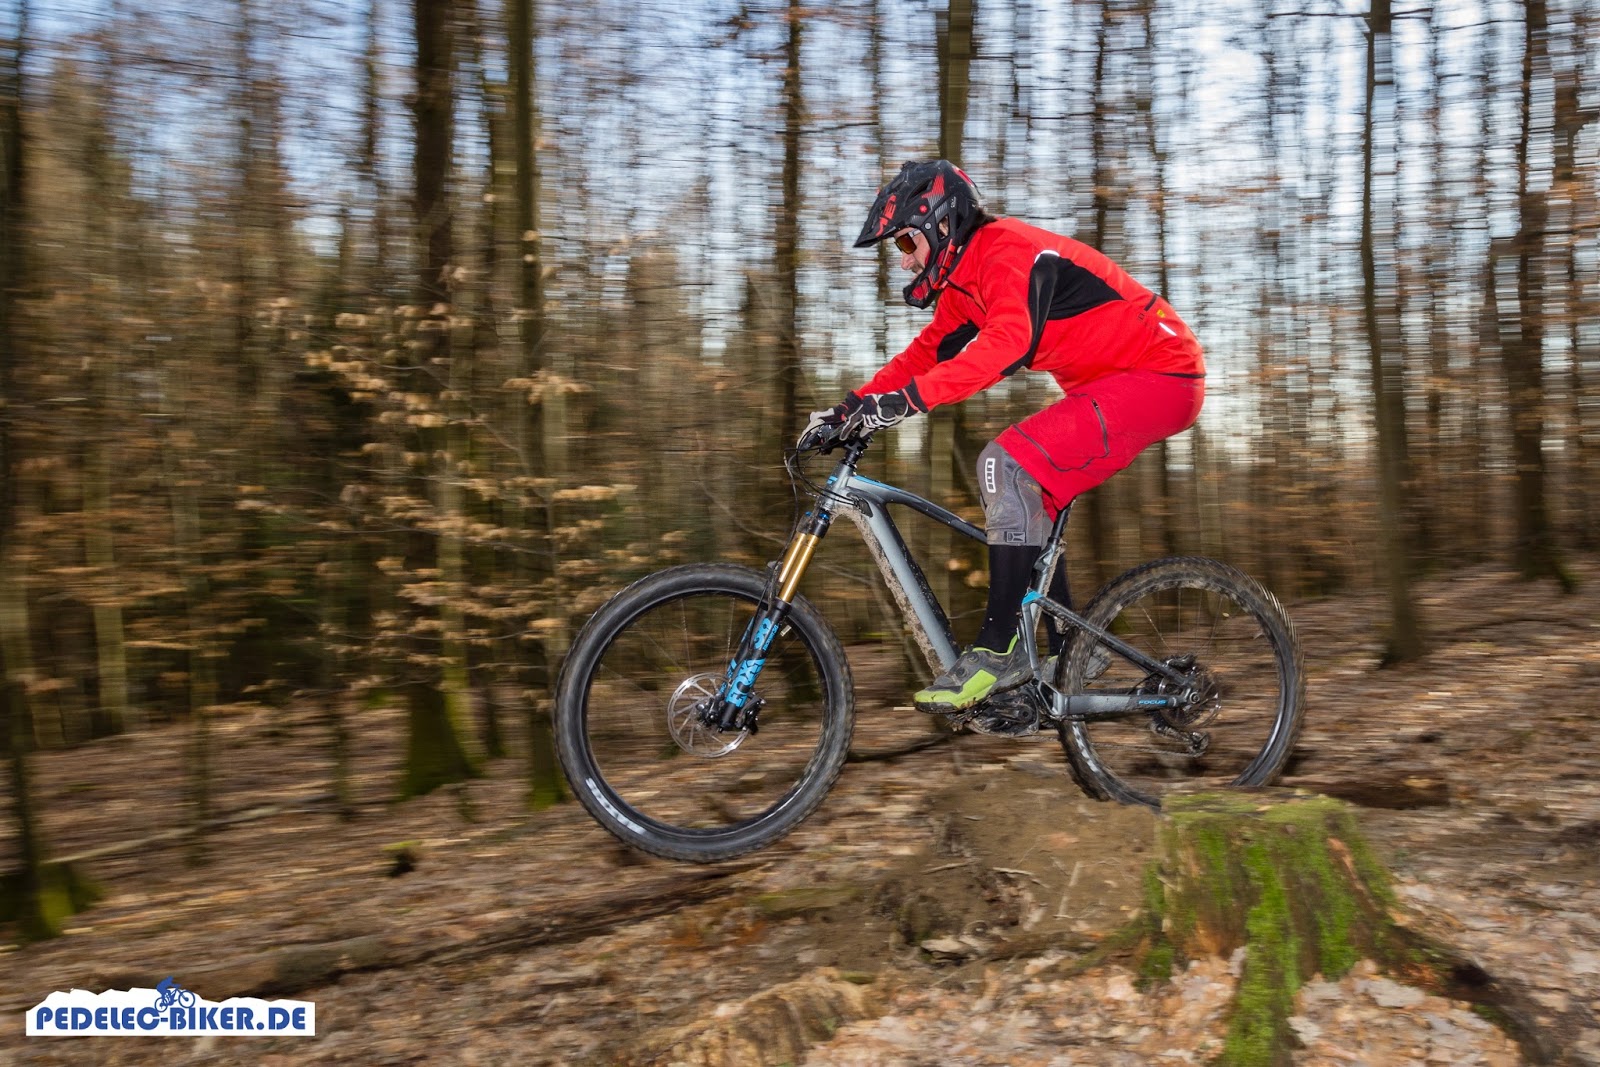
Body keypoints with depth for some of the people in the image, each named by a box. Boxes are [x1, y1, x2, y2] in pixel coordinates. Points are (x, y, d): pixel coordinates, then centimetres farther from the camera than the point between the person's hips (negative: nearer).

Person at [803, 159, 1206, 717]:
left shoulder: (1009, 252, -18)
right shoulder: (965, 278, 13)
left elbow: (1008, 342, -36)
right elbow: (926, 351, 14)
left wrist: (907, 398, -42)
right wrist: (850, 408, 2)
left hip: (1161, 377, -10)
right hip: (1108, 382, 10)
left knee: (1005, 464, -24)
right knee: (1023, 504, 10)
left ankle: (999, 649, -20)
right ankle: (1064, 656, 17)